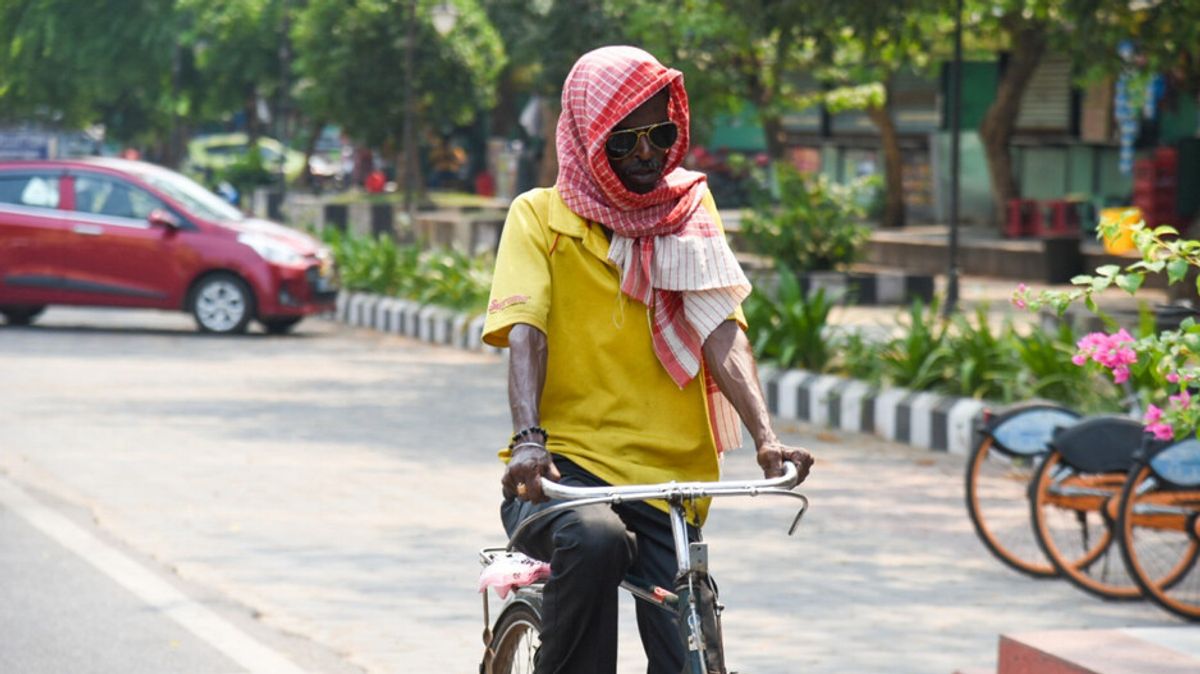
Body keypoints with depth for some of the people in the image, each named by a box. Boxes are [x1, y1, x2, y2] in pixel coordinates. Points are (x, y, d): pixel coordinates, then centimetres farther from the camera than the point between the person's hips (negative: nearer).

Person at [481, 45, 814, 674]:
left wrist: (765, 435, -19)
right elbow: (524, 334, -11)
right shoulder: (541, 216, 4)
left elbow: (722, 335, -2)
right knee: (595, 540, -37)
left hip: (665, 480, 3)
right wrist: (528, 442, -29)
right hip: (564, 467, -3)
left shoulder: (690, 212, 12)